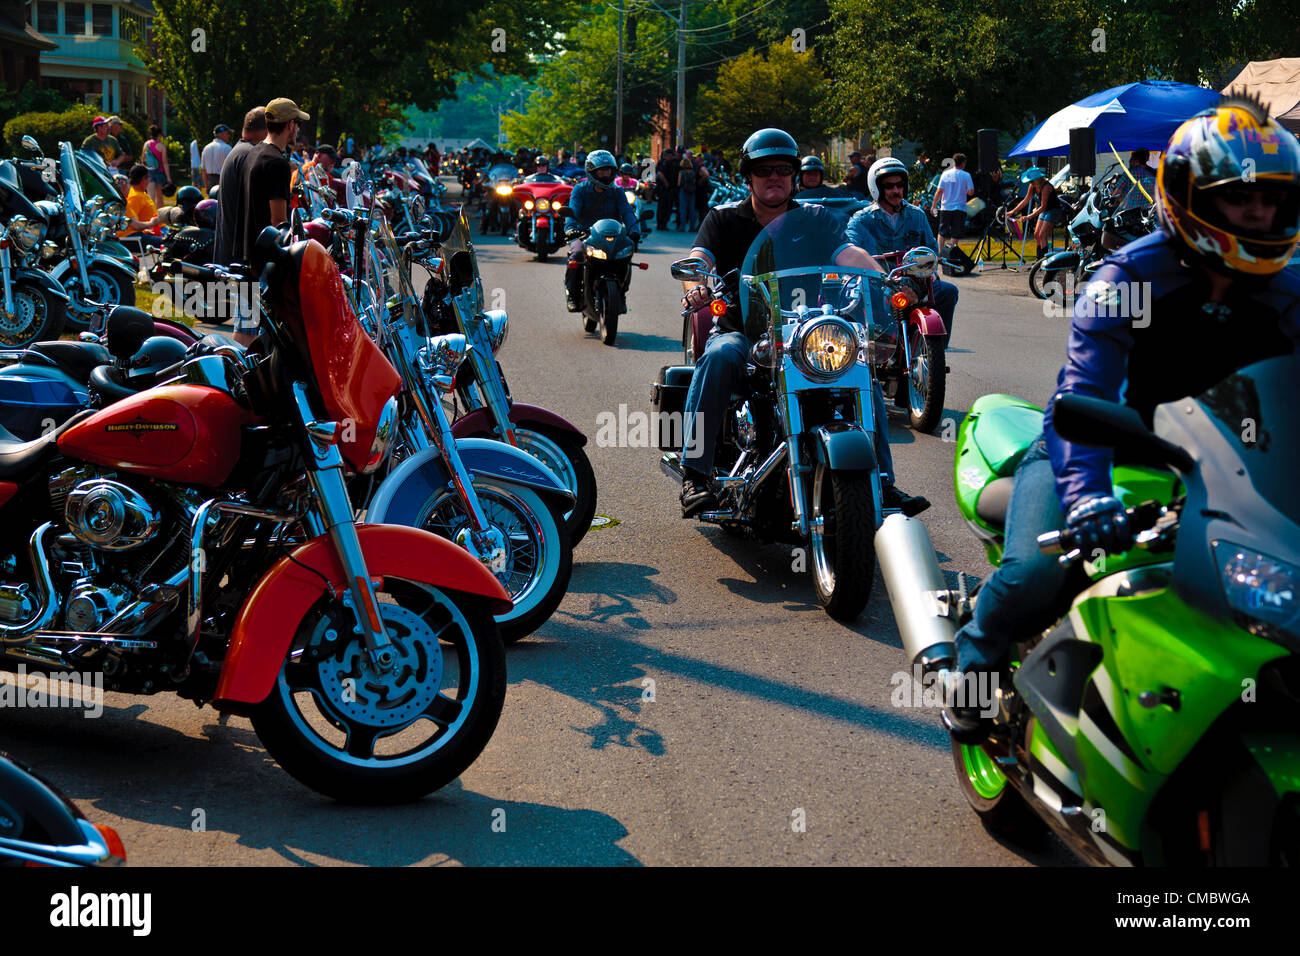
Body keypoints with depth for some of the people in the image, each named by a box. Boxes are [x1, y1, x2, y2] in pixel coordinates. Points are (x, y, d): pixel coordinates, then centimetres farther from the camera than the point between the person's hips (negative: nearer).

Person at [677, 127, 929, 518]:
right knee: (718, 358, -36)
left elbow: (849, 254, -7)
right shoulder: (724, 218, 7)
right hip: (740, 330, -2)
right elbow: (699, 259, -10)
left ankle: (881, 482, -15)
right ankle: (694, 476, -37)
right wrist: (696, 288, -35)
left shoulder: (816, 218, 10)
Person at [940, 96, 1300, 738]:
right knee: (1035, 575, -26)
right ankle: (973, 659, 7)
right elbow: (1082, 393, -30)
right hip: (1107, 448, -4)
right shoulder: (1128, 276, -18)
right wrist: (1086, 493, -47)